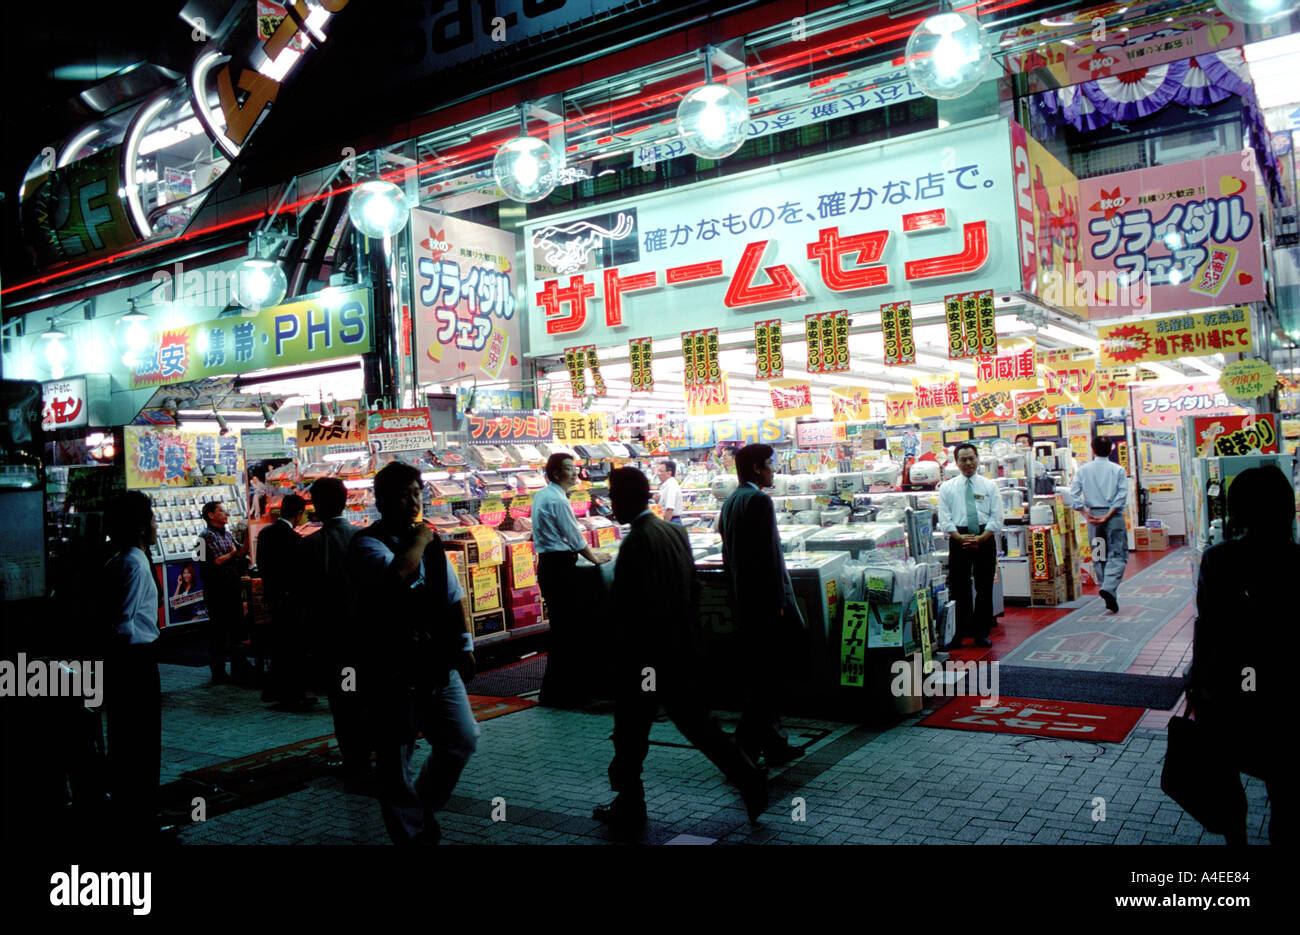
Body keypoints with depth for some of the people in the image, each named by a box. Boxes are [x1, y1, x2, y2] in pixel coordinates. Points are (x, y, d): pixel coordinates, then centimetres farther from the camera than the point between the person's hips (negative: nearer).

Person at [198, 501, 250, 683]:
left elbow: (241, 553, 9)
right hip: (217, 591, -8)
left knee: (237, 628, 14)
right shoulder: (207, 536, -11)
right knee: (218, 632, 0)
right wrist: (232, 553, -3)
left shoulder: (227, 534, 14)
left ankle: (239, 668, 23)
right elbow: (217, 561, -19)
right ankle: (218, 672, 9)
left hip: (233, 588, 8)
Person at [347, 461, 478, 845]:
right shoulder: (367, 542, -9)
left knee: (462, 741, 10)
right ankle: (410, 833, 22)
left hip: (438, 664, 6)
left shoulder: (432, 543, 12)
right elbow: (396, 573, -32)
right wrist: (418, 541, -15)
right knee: (395, 761, 5)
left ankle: (423, 810, 32)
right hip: (392, 671, -6)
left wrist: (464, 643, 8)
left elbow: (454, 597, 17)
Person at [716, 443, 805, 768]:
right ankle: (746, 748, -2)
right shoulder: (758, 500, -15)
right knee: (767, 678, -3)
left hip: (744, 604, 10)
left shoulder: (730, 501, 14)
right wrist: (778, 601, -16)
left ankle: (774, 745, 22)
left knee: (758, 678, 14)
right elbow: (769, 555, -19)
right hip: (765, 604, -10)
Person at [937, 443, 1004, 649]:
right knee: (959, 589, -1)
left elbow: (996, 518, 2)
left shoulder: (990, 486, 8)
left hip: (985, 538, 1)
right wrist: (961, 538, -14)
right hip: (958, 538, -1)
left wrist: (980, 538, -12)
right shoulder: (947, 487, 7)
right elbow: (944, 519, 0)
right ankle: (959, 634, 6)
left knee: (985, 588, 4)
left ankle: (981, 633, 13)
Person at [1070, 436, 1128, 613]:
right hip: (1114, 516, -2)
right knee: (1117, 555, 0)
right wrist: (1108, 516, -12)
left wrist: (1086, 515, -4)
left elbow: (1073, 494, -6)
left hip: (1093, 515, 2)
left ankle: (1109, 596, 18)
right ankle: (1109, 588, -21)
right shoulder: (1118, 470, -1)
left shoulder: (1083, 470, 2)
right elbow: (1122, 496, -10)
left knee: (1098, 557, 12)